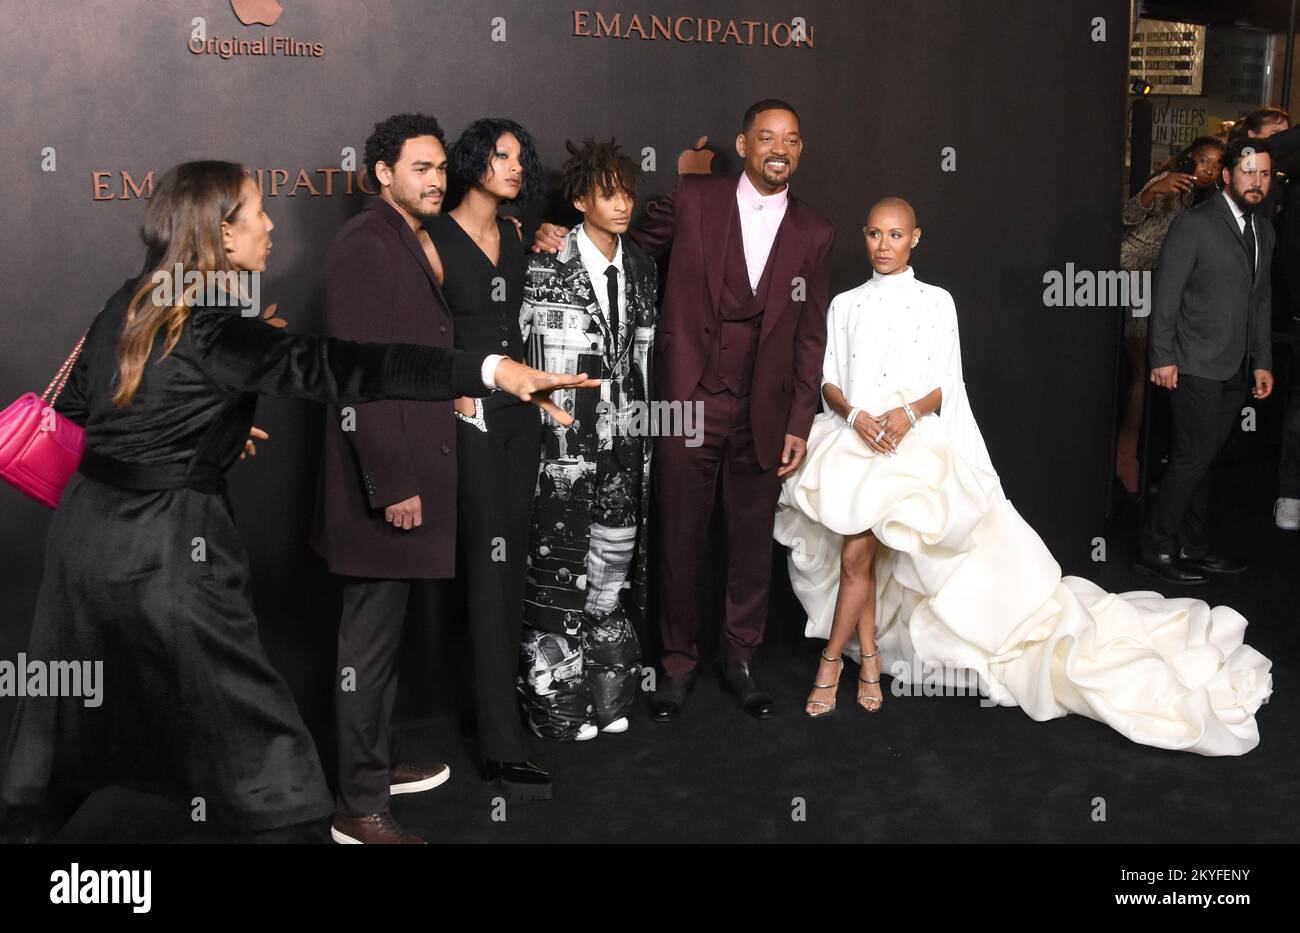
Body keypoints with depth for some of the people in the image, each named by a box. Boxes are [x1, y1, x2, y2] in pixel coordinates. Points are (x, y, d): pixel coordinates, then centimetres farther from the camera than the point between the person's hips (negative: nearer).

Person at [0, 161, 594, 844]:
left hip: (85, 525, 8)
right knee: (251, 725, 1)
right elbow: (332, 368, -31)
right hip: (164, 545, -8)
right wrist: (488, 370, -40)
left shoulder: (129, 304, 6)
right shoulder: (213, 327, -18)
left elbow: (74, 404, 17)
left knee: (69, 714, 21)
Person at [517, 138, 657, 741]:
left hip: (623, 442, 5)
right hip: (564, 437, -5)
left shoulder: (641, 269, 10)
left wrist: (642, 431, 15)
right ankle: (559, 703, 14)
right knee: (560, 568, 2)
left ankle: (606, 692, 22)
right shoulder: (546, 267, -7)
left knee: (612, 567, 10)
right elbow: (519, 348, -7)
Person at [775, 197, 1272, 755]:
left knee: (857, 552, -15)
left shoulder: (936, 302, 5)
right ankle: (868, 658, 9)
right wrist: (854, 415, -13)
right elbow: (827, 381, 7)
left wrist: (909, 412, -19)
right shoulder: (845, 305, 13)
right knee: (860, 556, -5)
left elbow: (944, 388, 1)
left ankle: (831, 658, -1)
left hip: (916, 444, -3)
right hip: (853, 439, 3)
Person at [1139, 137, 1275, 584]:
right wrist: (1163, 357, -14)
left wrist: (1262, 362, 14)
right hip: (1196, 365, -7)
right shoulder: (1195, 224, -9)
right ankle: (1155, 550, 4)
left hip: (1237, 370, 7)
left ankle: (1194, 546, 22)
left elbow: (1261, 300, 18)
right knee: (1193, 456, -6)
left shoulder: (1263, 229, 14)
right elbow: (1166, 295, -11)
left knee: (1205, 457, 13)